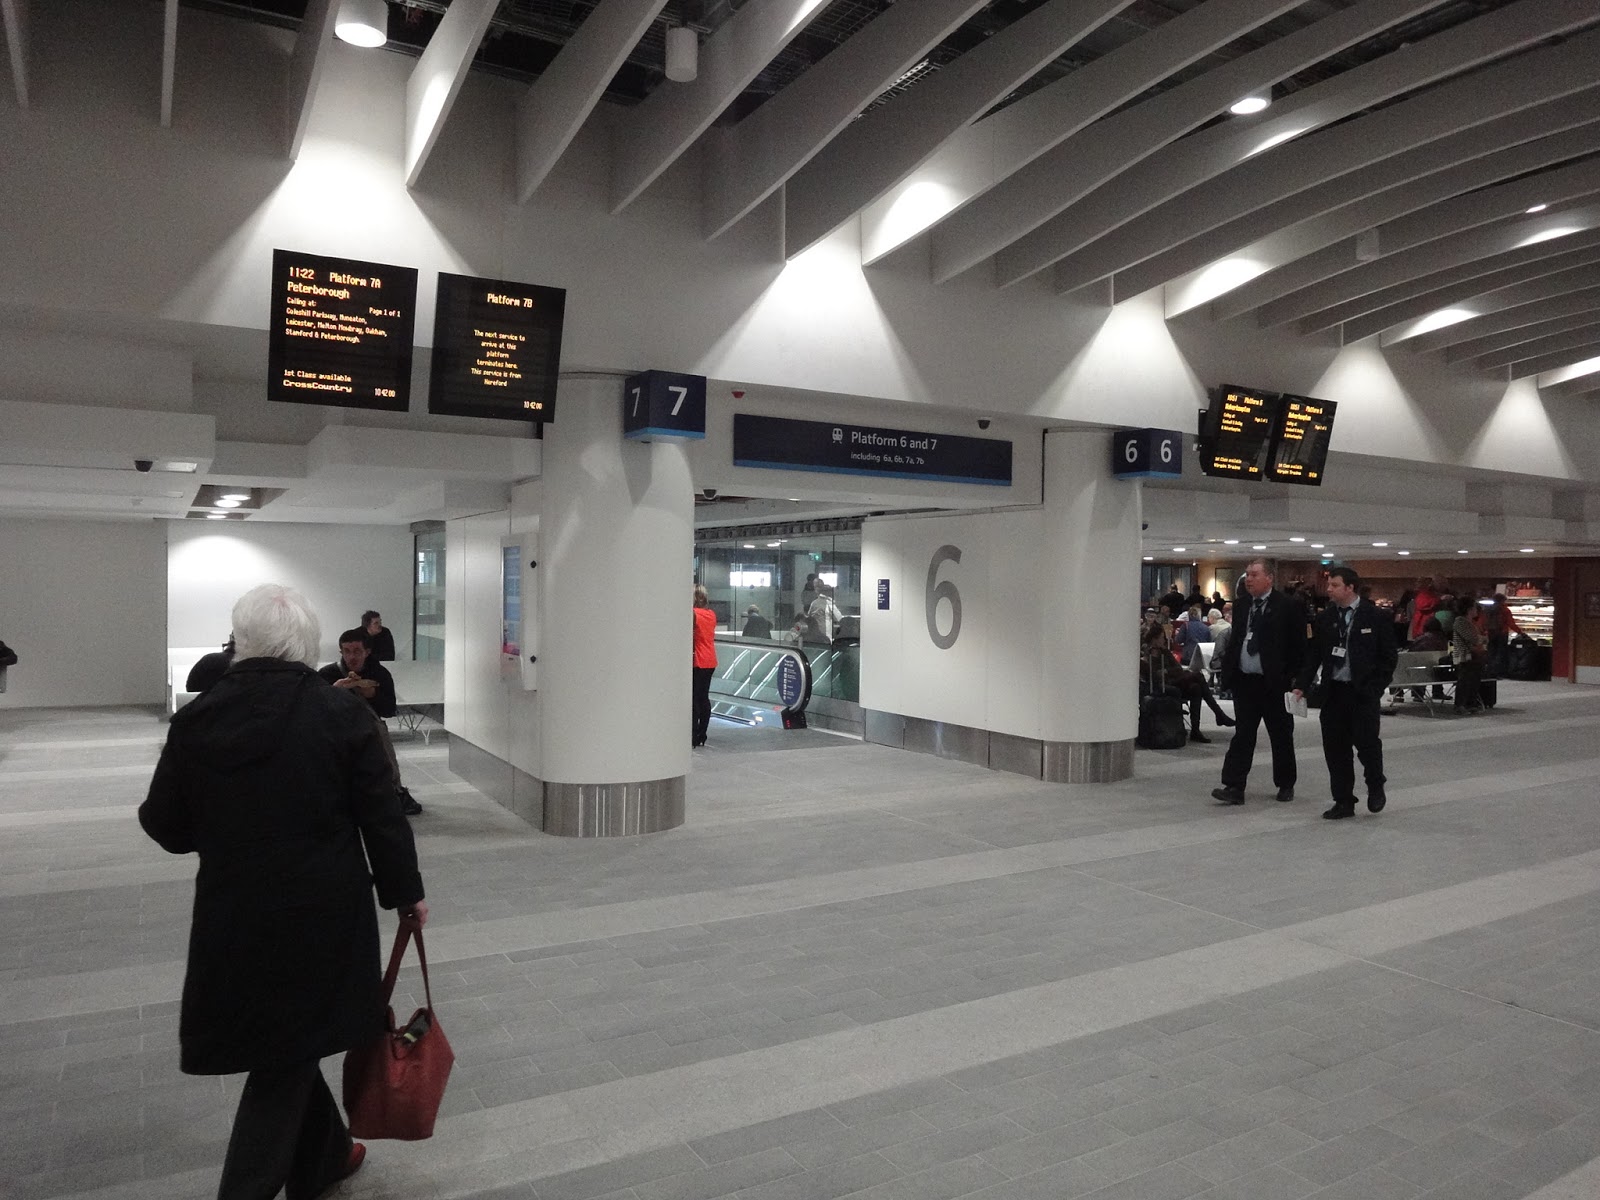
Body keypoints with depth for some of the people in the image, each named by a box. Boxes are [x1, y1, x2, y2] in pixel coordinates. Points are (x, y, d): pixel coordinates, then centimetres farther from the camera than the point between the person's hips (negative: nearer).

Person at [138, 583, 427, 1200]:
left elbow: (165, 825, 1)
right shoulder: (340, 712, -13)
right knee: (283, 1060, 11)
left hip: (234, 919, 4)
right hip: (321, 914, -3)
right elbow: (381, 816, -9)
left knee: (284, 1041, 22)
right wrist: (406, 892, 4)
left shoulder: (195, 719, -5)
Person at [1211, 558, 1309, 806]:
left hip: (1275, 684, -4)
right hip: (1244, 682, 4)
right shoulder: (1241, 605, 10)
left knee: (1281, 737, 10)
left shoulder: (1288, 606, -6)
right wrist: (1228, 674, 8)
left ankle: (1285, 785, 25)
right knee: (1242, 735, 1)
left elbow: (1299, 645, -6)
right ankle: (1234, 788, -2)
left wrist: (1294, 679, -11)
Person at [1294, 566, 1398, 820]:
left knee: (1367, 743, -5)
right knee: (1335, 749, 4)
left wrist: (1376, 687, -5)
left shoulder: (1376, 617, -3)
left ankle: (1376, 787, 24)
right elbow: (1314, 655, 9)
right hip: (1333, 692, 4)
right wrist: (1302, 685, 0)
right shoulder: (1324, 618, 8)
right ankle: (1343, 802, 15)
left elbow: (1389, 656, 0)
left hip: (1364, 693, -4)